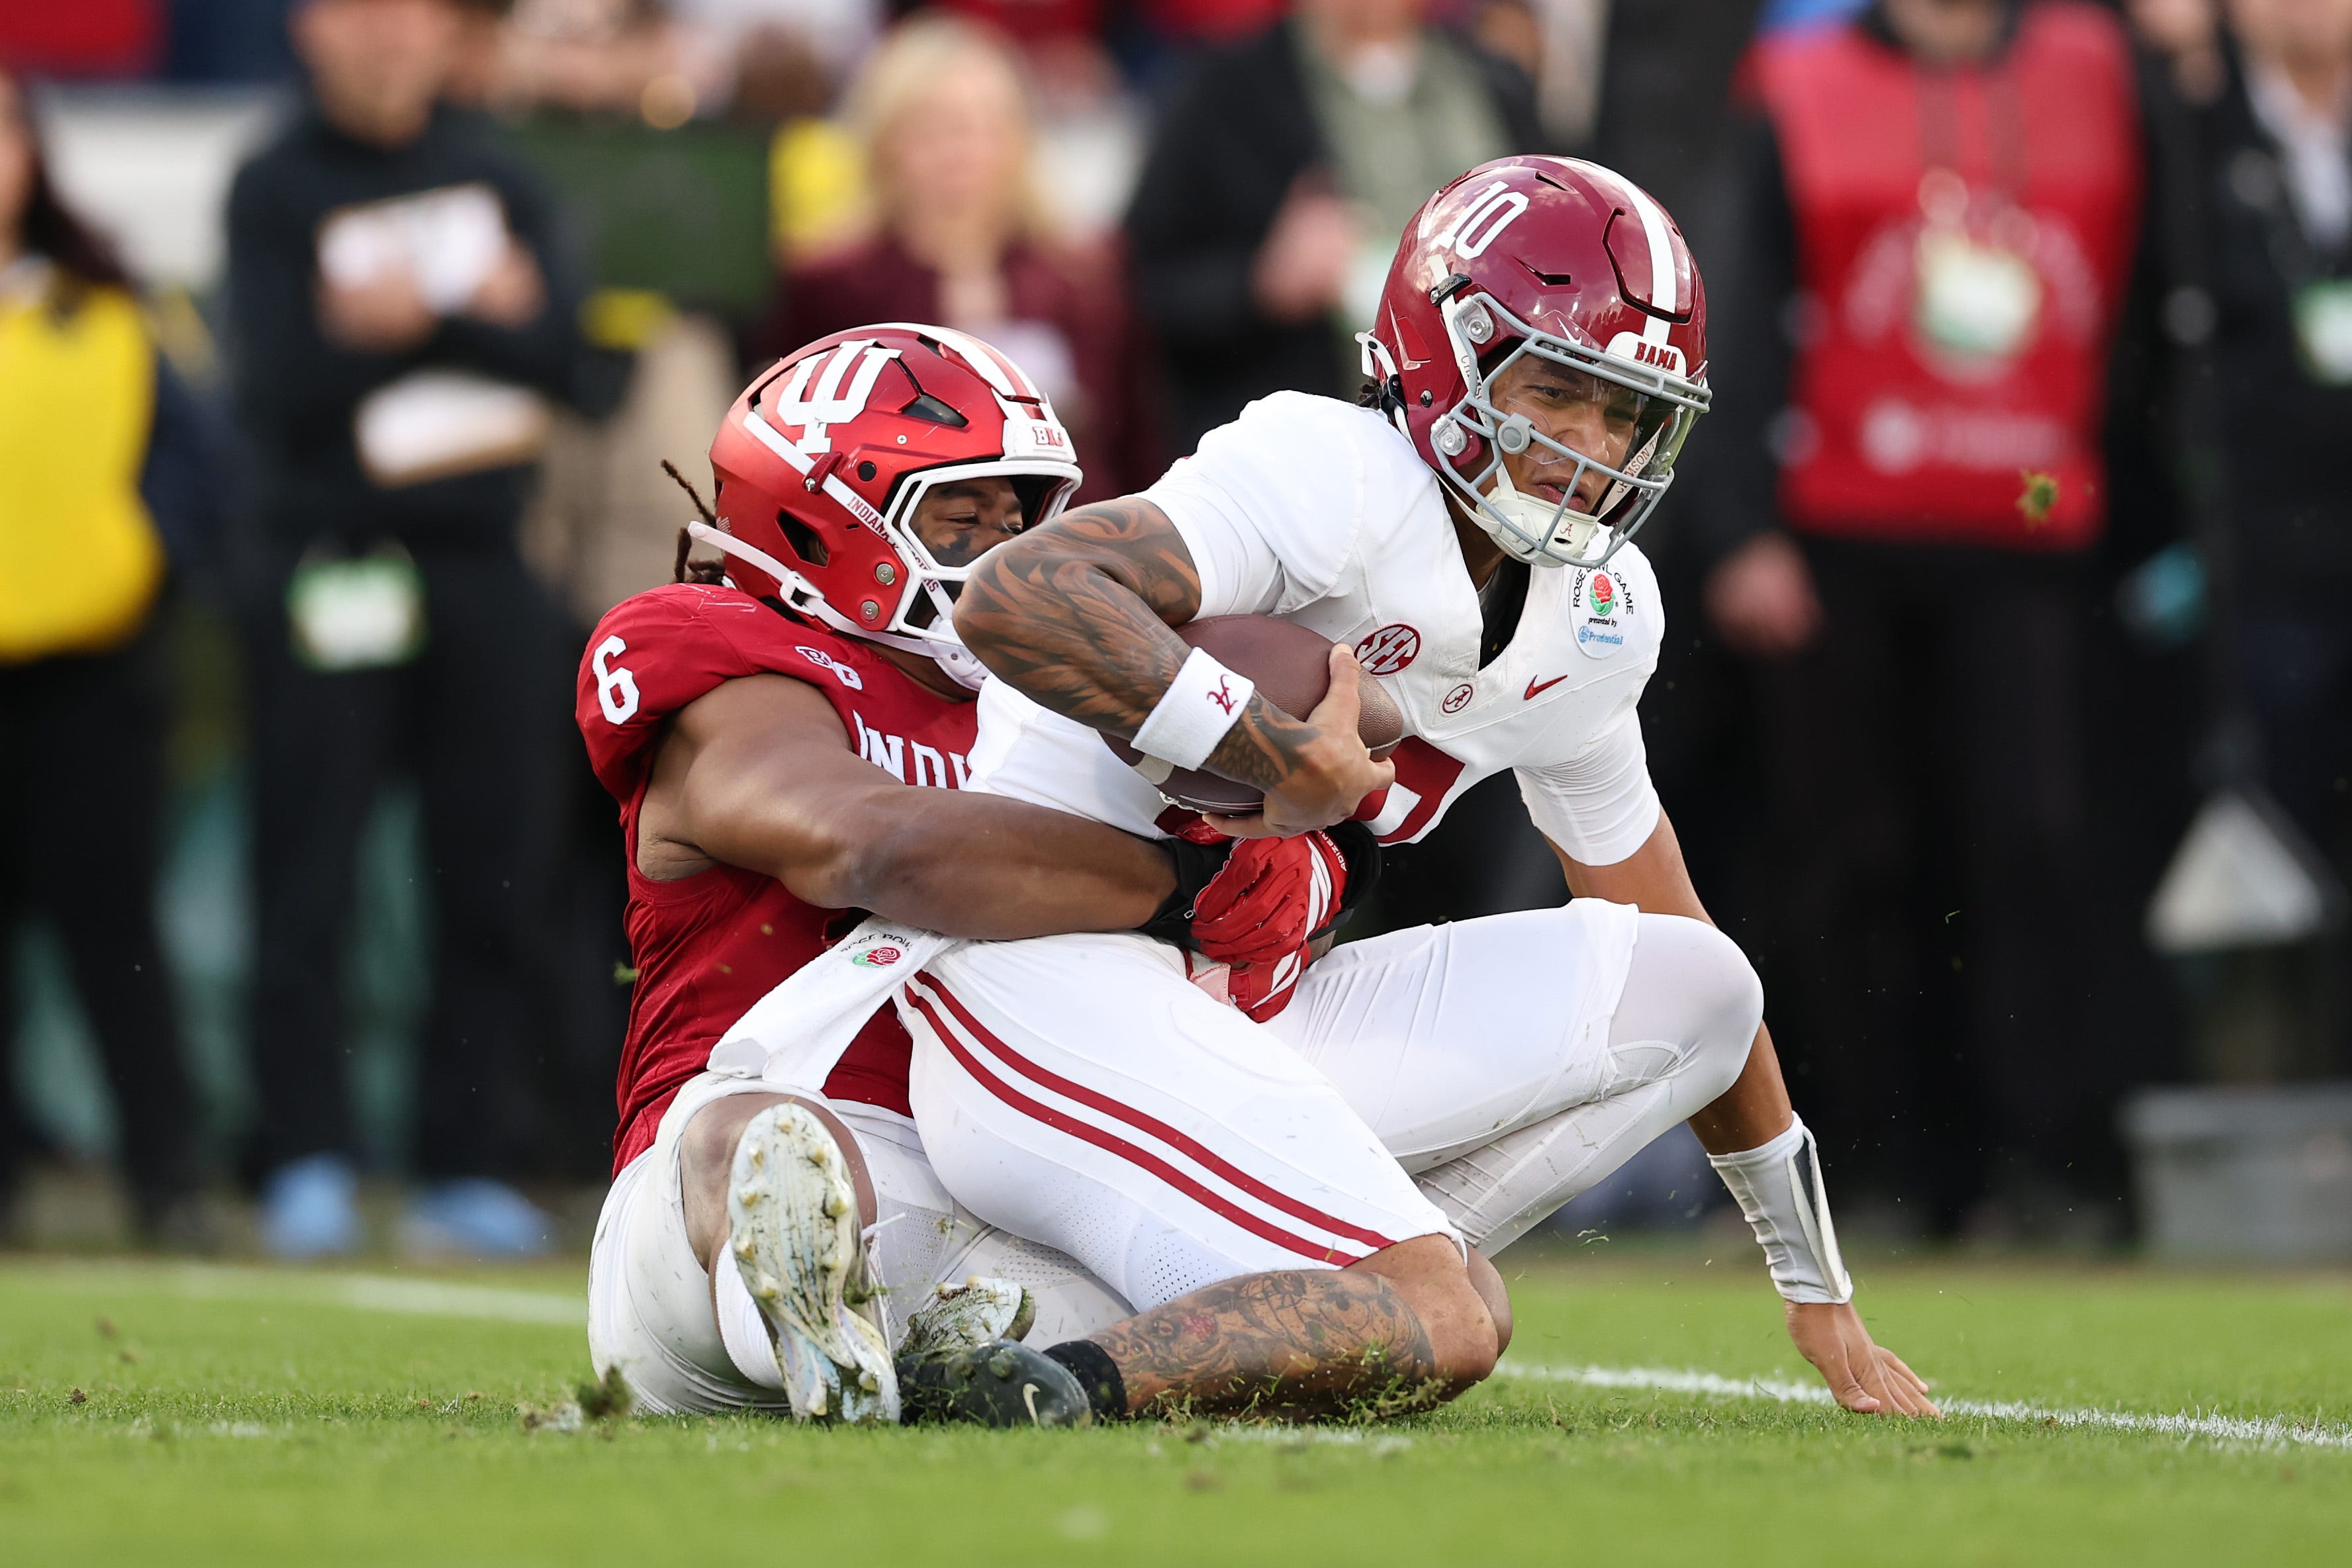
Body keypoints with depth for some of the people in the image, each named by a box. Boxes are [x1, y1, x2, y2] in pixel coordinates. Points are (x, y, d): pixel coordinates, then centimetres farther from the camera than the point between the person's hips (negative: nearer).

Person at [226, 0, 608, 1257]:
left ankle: (471, 1168, 7)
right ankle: (306, 1166, -1)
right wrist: (474, 322, -15)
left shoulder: (499, 181, 13)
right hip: (328, 572, -4)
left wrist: (410, 321, -14)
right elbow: (280, 385, -11)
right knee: (305, 882, -6)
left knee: (495, 884, 2)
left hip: (486, 568, 4)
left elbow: (561, 355, 1)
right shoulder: (274, 191, 0)